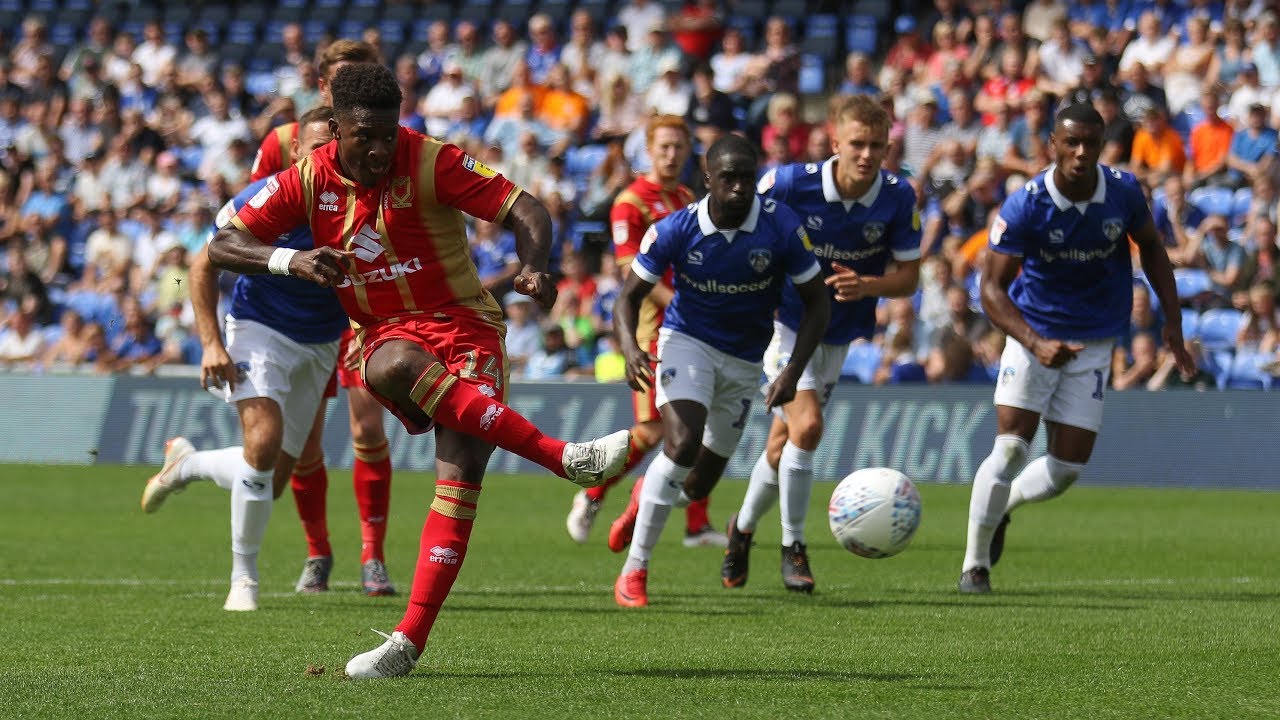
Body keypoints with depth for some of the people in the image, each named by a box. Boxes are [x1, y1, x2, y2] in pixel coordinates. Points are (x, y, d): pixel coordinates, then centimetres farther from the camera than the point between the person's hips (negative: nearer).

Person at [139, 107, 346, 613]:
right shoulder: (261, 201, -18)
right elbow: (205, 265, -6)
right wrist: (211, 343, -14)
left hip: (321, 344, 4)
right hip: (259, 329, -4)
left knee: (272, 482, 4)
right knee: (265, 439, -27)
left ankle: (187, 463, 37)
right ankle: (243, 577, -12)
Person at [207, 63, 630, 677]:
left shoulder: (431, 163, -10)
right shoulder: (308, 180, -1)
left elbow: (525, 211, -11)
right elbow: (222, 245, 0)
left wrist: (535, 268, -33)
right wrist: (291, 261, -20)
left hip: (462, 323, -1)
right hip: (384, 335, 1)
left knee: (462, 473, -22)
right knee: (390, 367, -38)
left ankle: (409, 641, -22)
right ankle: (564, 457, -41)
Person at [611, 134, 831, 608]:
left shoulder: (781, 227, -19)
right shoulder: (675, 231, -19)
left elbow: (816, 302, -8)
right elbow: (630, 296, -8)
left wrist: (793, 372, -19)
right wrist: (630, 347, -29)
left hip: (745, 359, 3)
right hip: (687, 342, -3)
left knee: (699, 485, 11)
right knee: (682, 444, -28)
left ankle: (648, 498, 50)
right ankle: (634, 570, -19)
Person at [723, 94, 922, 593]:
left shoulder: (898, 197, -15)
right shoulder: (792, 183, -22)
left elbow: (909, 276, -8)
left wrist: (867, 285, -28)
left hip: (839, 334, 4)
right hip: (786, 322, -4)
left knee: (783, 445, 12)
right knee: (806, 425, -21)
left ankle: (743, 528, 36)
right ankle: (792, 546, -5)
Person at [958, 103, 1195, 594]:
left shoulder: (1123, 192, -11)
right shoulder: (1024, 207, -20)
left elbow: (1150, 248, 9)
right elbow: (992, 288, -20)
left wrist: (1172, 322, 5)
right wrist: (1036, 344, -34)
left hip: (1094, 342, 3)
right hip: (1033, 331, -3)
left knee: (1068, 468, 1)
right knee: (1011, 447, -17)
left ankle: (999, 508, 32)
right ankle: (975, 565, -3)